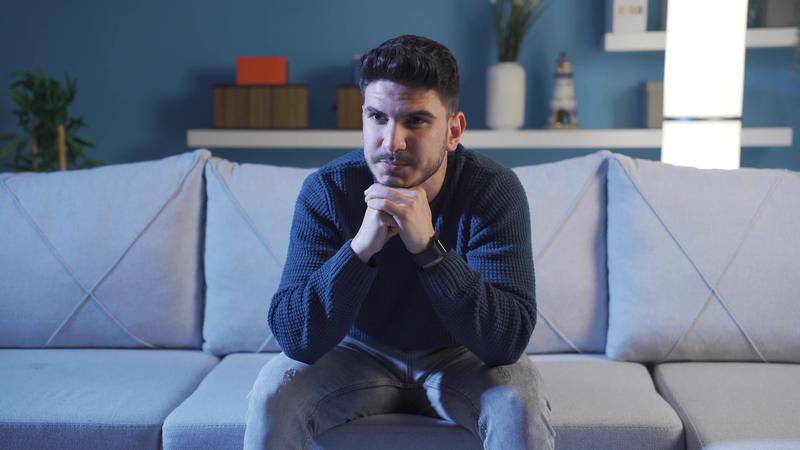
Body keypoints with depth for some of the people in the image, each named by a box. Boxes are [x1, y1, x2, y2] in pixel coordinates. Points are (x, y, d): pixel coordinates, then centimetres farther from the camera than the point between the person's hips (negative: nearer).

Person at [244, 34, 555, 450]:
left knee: (519, 401, -29)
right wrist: (361, 247, -42)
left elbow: (509, 339, -31)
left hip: (460, 357, 0)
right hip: (360, 354, 1)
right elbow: (293, 337, -27)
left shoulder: (495, 190, -23)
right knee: (273, 393, -25)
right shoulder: (325, 190, -20)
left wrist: (428, 245, -42)